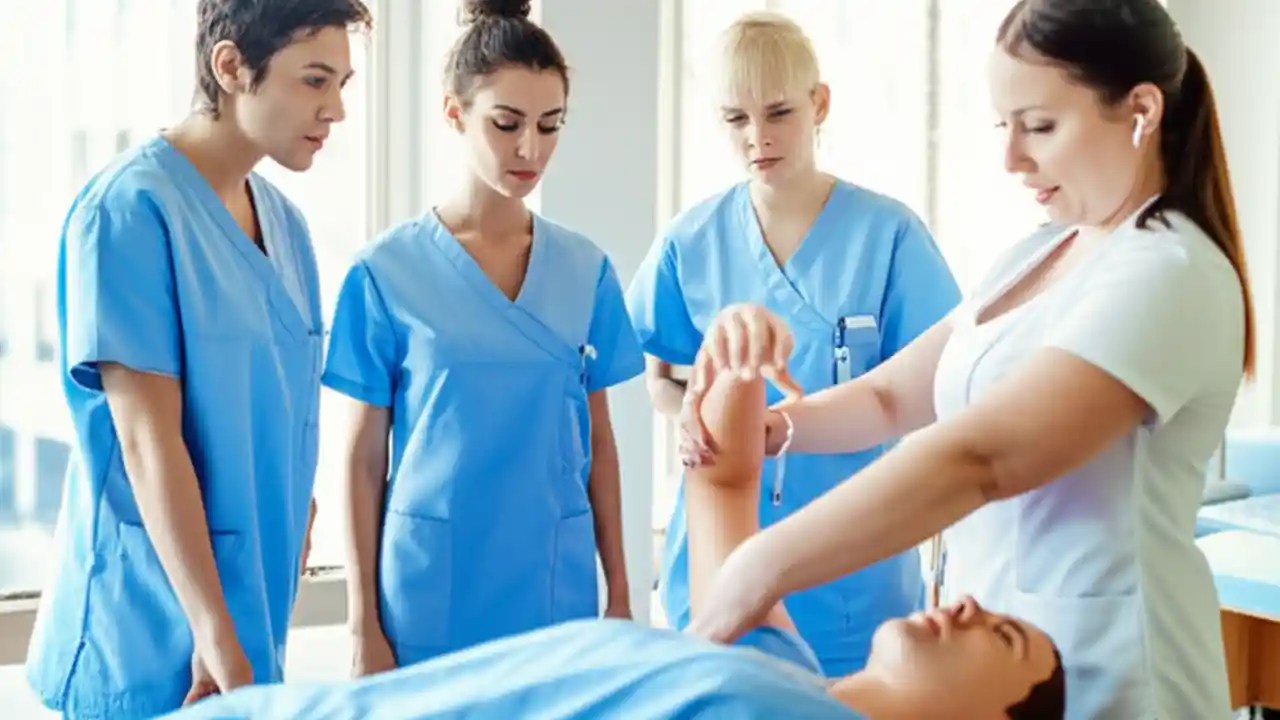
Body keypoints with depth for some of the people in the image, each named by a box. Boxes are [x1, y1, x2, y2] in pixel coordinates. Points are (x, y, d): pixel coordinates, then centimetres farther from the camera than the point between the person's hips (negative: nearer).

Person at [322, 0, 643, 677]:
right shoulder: (386, 271, -5)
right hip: (429, 602, -2)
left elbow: (598, 441, 8)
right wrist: (364, 623, -3)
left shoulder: (586, 270, 3)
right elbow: (364, 456, -2)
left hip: (557, 596, 3)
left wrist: (619, 593, 8)